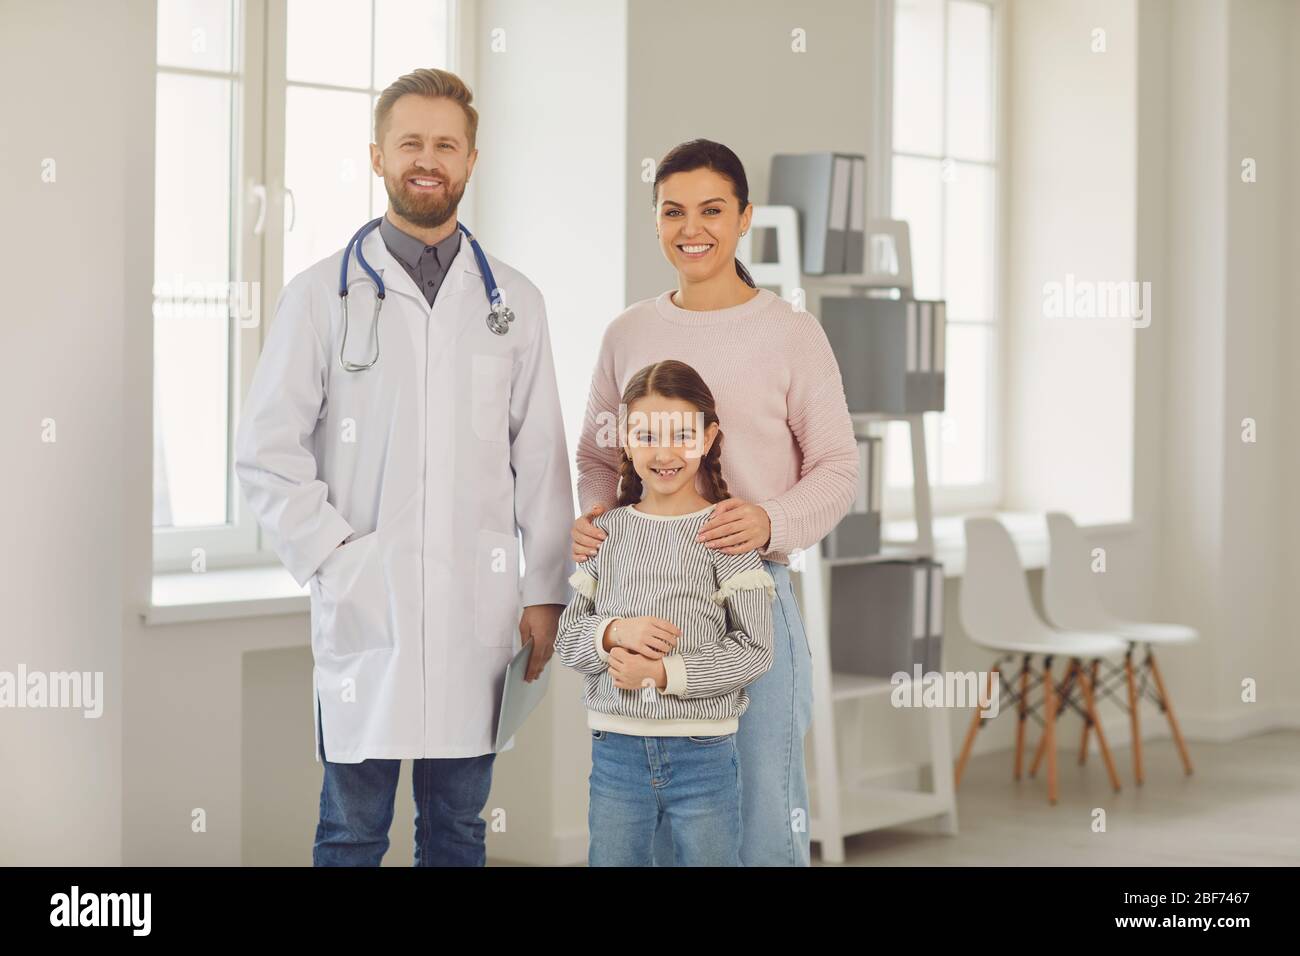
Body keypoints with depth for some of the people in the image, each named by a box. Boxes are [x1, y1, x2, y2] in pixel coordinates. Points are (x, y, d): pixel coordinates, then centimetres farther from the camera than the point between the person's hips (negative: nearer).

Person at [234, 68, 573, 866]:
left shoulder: (515, 300, 9)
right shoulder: (323, 295, 2)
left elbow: (540, 460, 8)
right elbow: (266, 452, 0)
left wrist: (547, 591, 3)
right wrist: (332, 556, -8)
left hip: (478, 610, 2)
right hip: (364, 608, -2)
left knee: (458, 827, 10)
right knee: (353, 829, 5)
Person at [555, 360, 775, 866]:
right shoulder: (606, 531, 6)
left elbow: (754, 649, -9)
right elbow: (567, 638, 6)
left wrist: (662, 672, -16)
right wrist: (614, 632, -15)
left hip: (704, 751, -3)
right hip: (615, 748, 3)